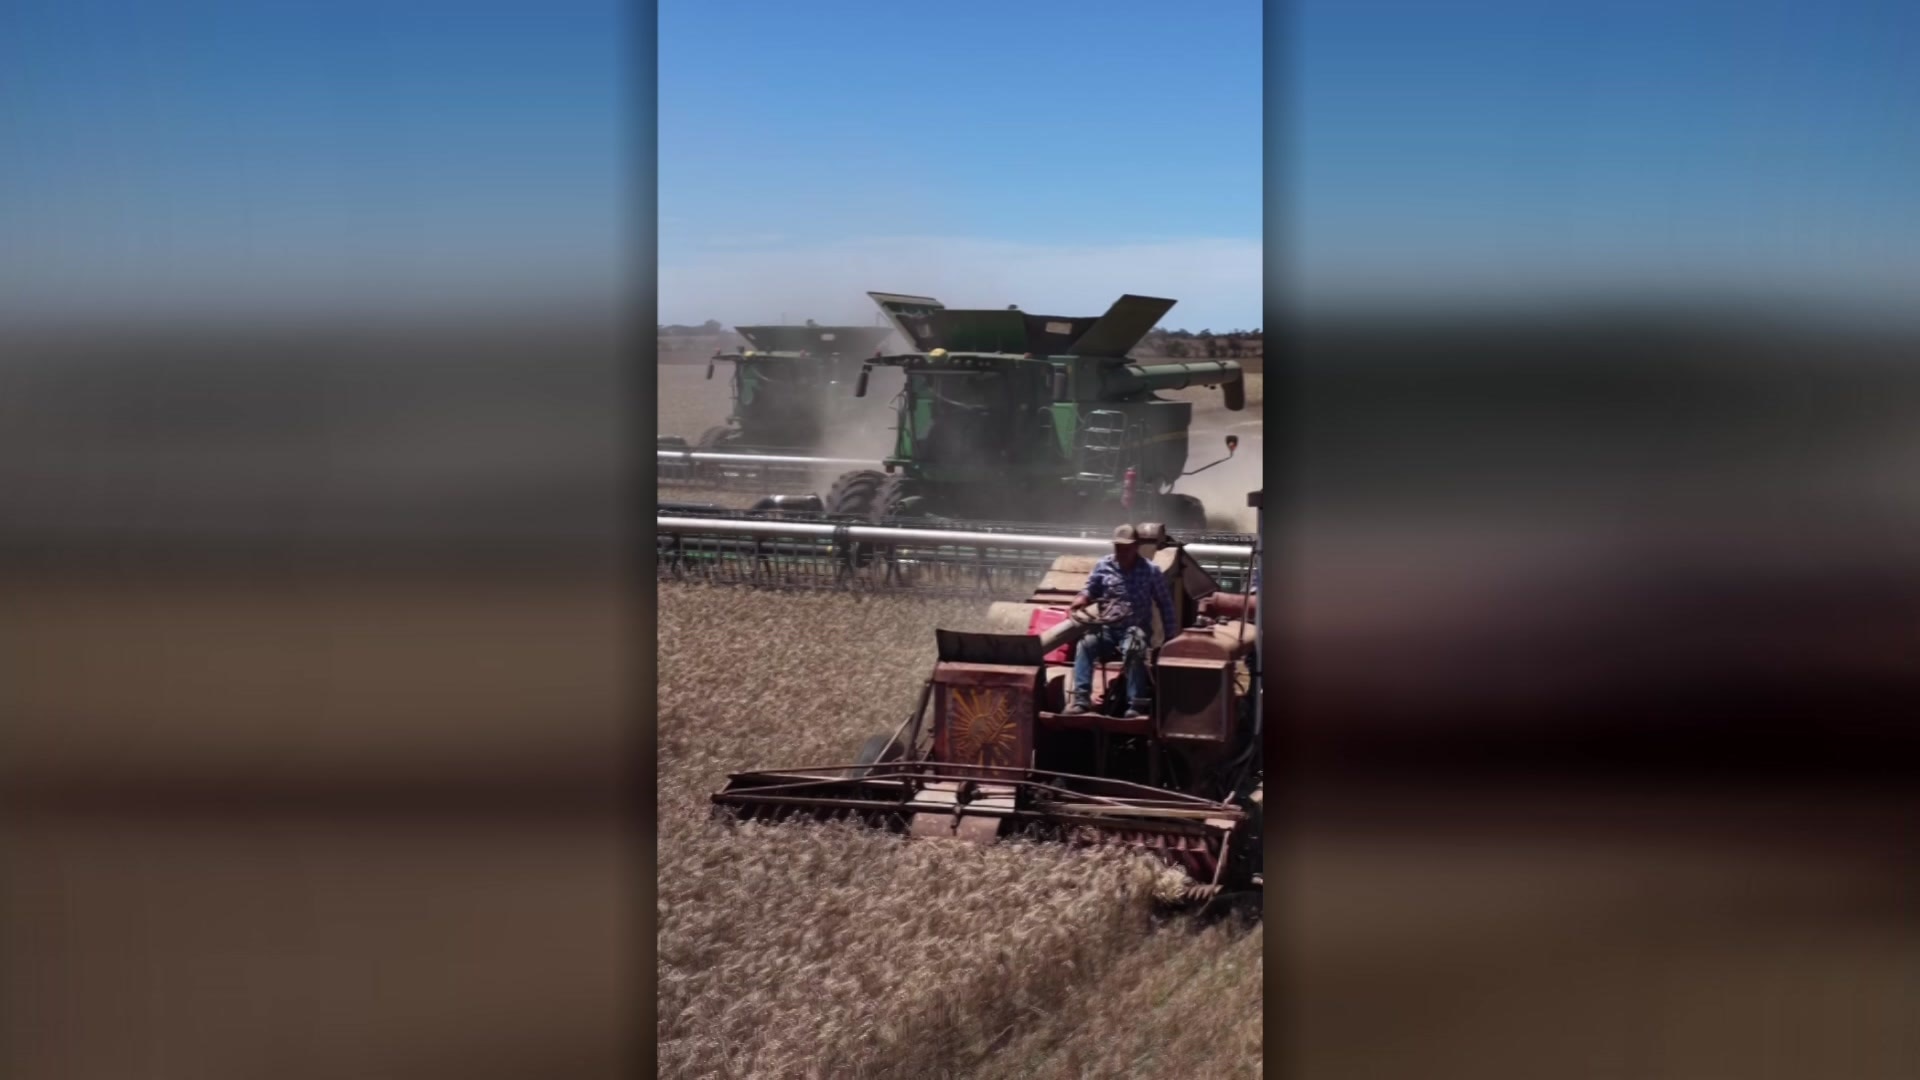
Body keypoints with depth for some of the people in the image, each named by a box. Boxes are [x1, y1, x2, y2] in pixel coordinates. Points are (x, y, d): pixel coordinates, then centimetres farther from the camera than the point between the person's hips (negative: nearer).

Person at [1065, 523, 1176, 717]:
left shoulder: (1150, 570, -2)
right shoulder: (1103, 565, 4)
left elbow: (1165, 603, 3)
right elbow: (1091, 591, 15)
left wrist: (1170, 636, -2)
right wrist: (1081, 600, -10)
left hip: (1136, 629, -2)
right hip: (1107, 628, 2)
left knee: (1133, 649, -37)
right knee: (1086, 643, -29)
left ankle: (1136, 704, -36)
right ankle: (1081, 698, -32)